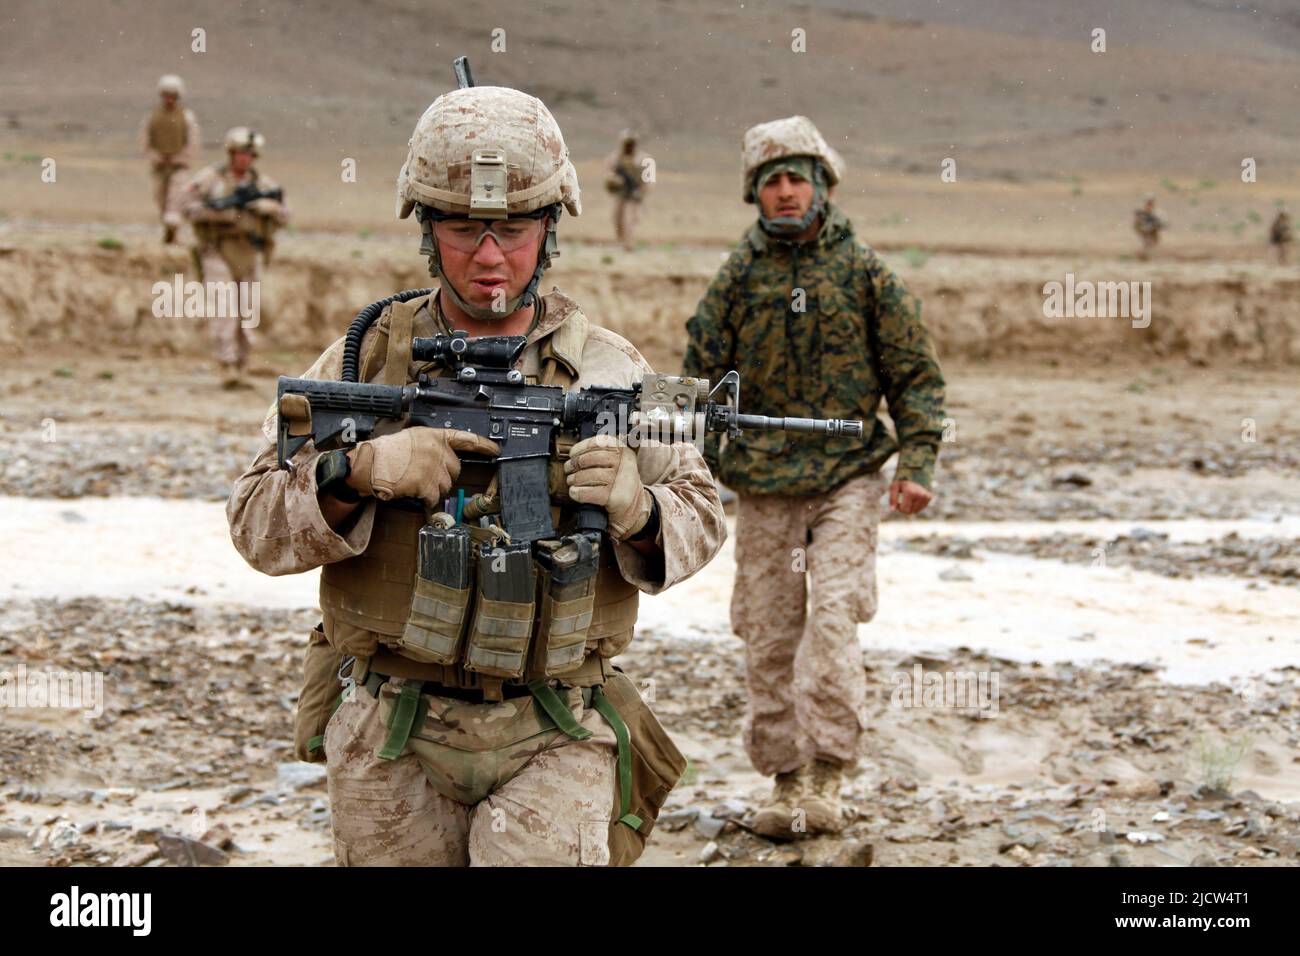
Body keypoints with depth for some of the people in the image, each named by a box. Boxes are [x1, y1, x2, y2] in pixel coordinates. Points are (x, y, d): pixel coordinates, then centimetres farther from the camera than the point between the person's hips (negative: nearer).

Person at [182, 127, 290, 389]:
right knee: (224, 313, -12)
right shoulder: (210, 178, 0)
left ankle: (240, 369, 12)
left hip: (250, 256, 4)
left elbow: (284, 216, 8)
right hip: (218, 252, -4)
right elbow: (190, 207, -8)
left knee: (247, 315, 4)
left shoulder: (262, 183, 9)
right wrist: (221, 213, -18)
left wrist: (269, 206, -13)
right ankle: (228, 370, -13)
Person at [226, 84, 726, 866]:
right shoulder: (364, 359, 2)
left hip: (555, 739, -1)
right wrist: (358, 473, -21)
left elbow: (701, 517, 7)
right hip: (393, 745, 1)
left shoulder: (611, 369, 2)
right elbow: (257, 523, -1)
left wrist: (639, 511, -16)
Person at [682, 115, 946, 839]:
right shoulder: (738, 277, 5)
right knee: (770, 637, 4)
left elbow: (917, 374, 4)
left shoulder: (864, 271, 2)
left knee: (833, 620, -15)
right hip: (763, 486, 2)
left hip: (847, 480, -2)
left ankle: (828, 775, -8)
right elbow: (703, 376, 10)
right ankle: (785, 779, 15)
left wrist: (917, 463, -6)